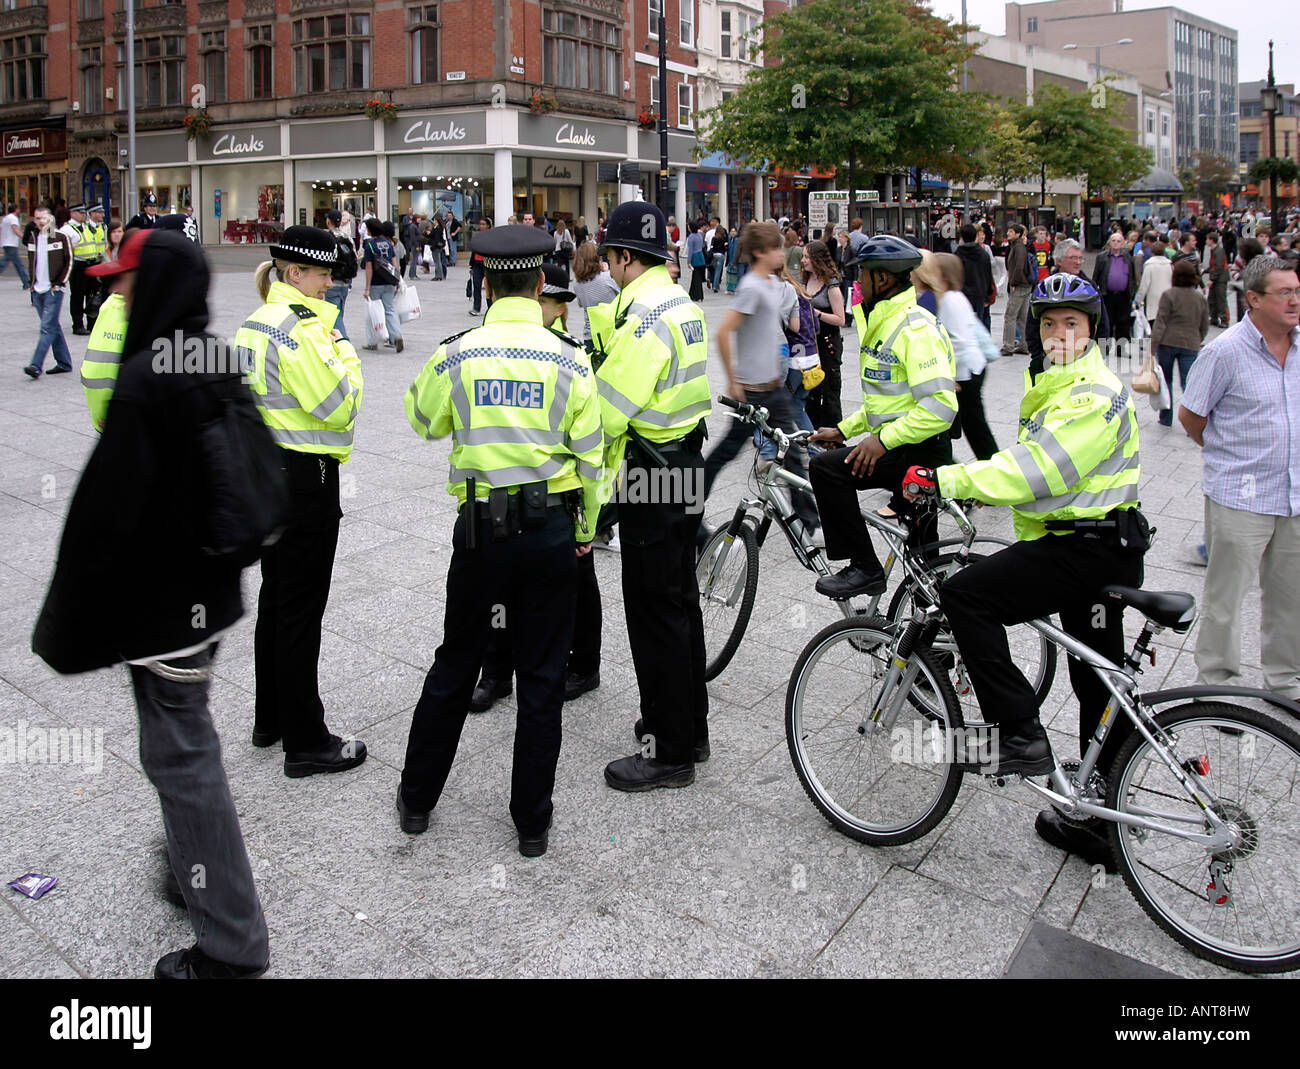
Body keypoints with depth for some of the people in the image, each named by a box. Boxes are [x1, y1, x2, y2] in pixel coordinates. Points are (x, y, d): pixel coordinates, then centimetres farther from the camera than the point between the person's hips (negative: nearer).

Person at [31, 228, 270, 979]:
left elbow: (105, 509, -21)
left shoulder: (145, 380, -22)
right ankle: (199, 872, 42)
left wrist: (68, 622, -12)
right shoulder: (221, 362, 6)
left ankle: (232, 944, 10)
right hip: (211, 589, 9)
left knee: (180, 755, 0)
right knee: (187, 739, 23)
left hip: (158, 601, -9)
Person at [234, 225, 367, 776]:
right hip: (303, 476, -10)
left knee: (275, 596, 19)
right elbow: (339, 405, -21)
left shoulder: (256, 321, 12)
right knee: (301, 608, -2)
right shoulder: (300, 326, -18)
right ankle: (306, 742, 8)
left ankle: (271, 717, 33)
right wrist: (346, 355, -6)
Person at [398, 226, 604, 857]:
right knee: (541, 675, 9)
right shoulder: (568, 358, -5)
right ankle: (532, 822, 19)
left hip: (480, 525, 1)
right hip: (550, 526, -1)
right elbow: (588, 453, -1)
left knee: (455, 663, 17)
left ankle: (416, 799, 30)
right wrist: (586, 528, 11)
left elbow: (424, 421, 14)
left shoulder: (458, 354, -4)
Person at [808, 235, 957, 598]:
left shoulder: (915, 329, -18)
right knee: (922, 551, 17)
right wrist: (844, 430, 14)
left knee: (828, 468, -21)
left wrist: (883, 439, -28)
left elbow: (940, 406, -28)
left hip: (919, 452, -10)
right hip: (906, 449, 10)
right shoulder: (884, 323, 15)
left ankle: (864, 568, -14)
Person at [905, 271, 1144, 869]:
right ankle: (1101, 826, 27)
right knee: (1099, 685, 15)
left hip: (1088, 548, -10)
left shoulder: (1095, 396, -16)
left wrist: (947, 480, -25)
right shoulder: (1056, 386, 18)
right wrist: (978, 486, 7)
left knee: (965, 594, -16)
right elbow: (1036, 467, 22)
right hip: (1101, 551, 10)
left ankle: (1020, 736, -10)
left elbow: (1037, 469, -26)